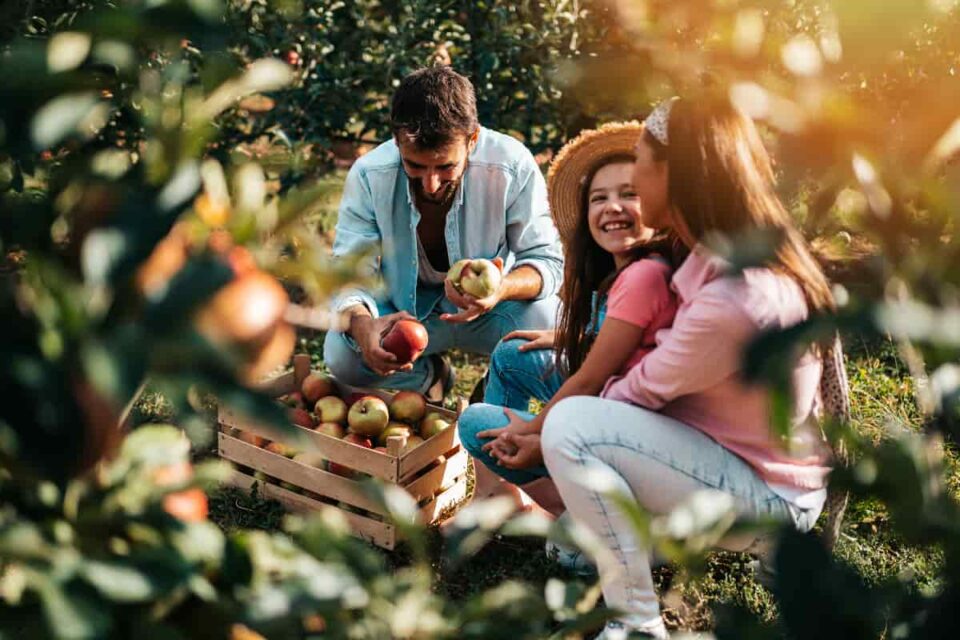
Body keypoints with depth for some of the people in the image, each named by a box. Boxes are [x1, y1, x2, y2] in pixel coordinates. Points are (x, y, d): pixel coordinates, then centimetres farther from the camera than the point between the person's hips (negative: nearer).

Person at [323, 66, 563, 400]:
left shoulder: (513, 166, -25)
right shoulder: (368, 175, -22)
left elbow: (545, 260, -19)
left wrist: (504, 288, -44)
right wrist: (361, 323, -46)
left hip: (487, 307, -1)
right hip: (403, 309, 2)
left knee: (549, 320, -32)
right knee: (341, 353, -26)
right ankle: (428, 375, 9)